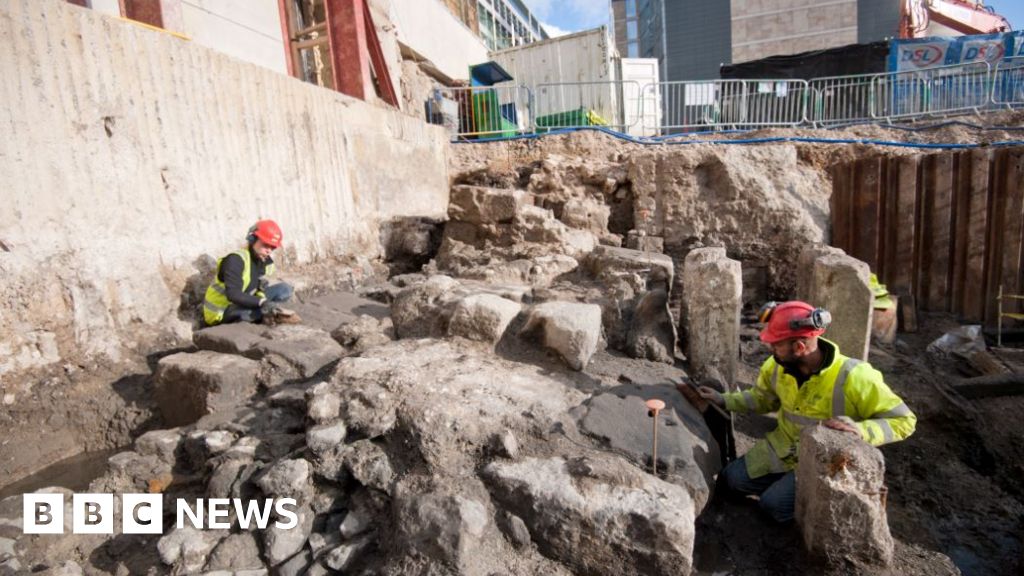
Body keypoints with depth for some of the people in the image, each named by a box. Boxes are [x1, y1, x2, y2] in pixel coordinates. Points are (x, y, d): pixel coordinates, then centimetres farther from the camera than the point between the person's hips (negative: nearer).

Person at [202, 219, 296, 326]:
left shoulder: (266, 263, 0)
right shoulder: (236, 259, -22)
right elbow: (233, 294, -33)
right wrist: (262, 302, -44)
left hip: (241, 306, 8)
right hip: (222, 312, -8)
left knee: (284, 289, -8)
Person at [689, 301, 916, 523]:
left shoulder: (853, 378, -29)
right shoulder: (776, 366, -12)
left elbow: (904, 420, -22)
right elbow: (762, 399, 7)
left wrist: (861, 430, -41)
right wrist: (723, 400, -5)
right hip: (782, 448, 5)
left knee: (774, 504, -19)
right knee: (733, 478, -1)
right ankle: (787, 482, 19)